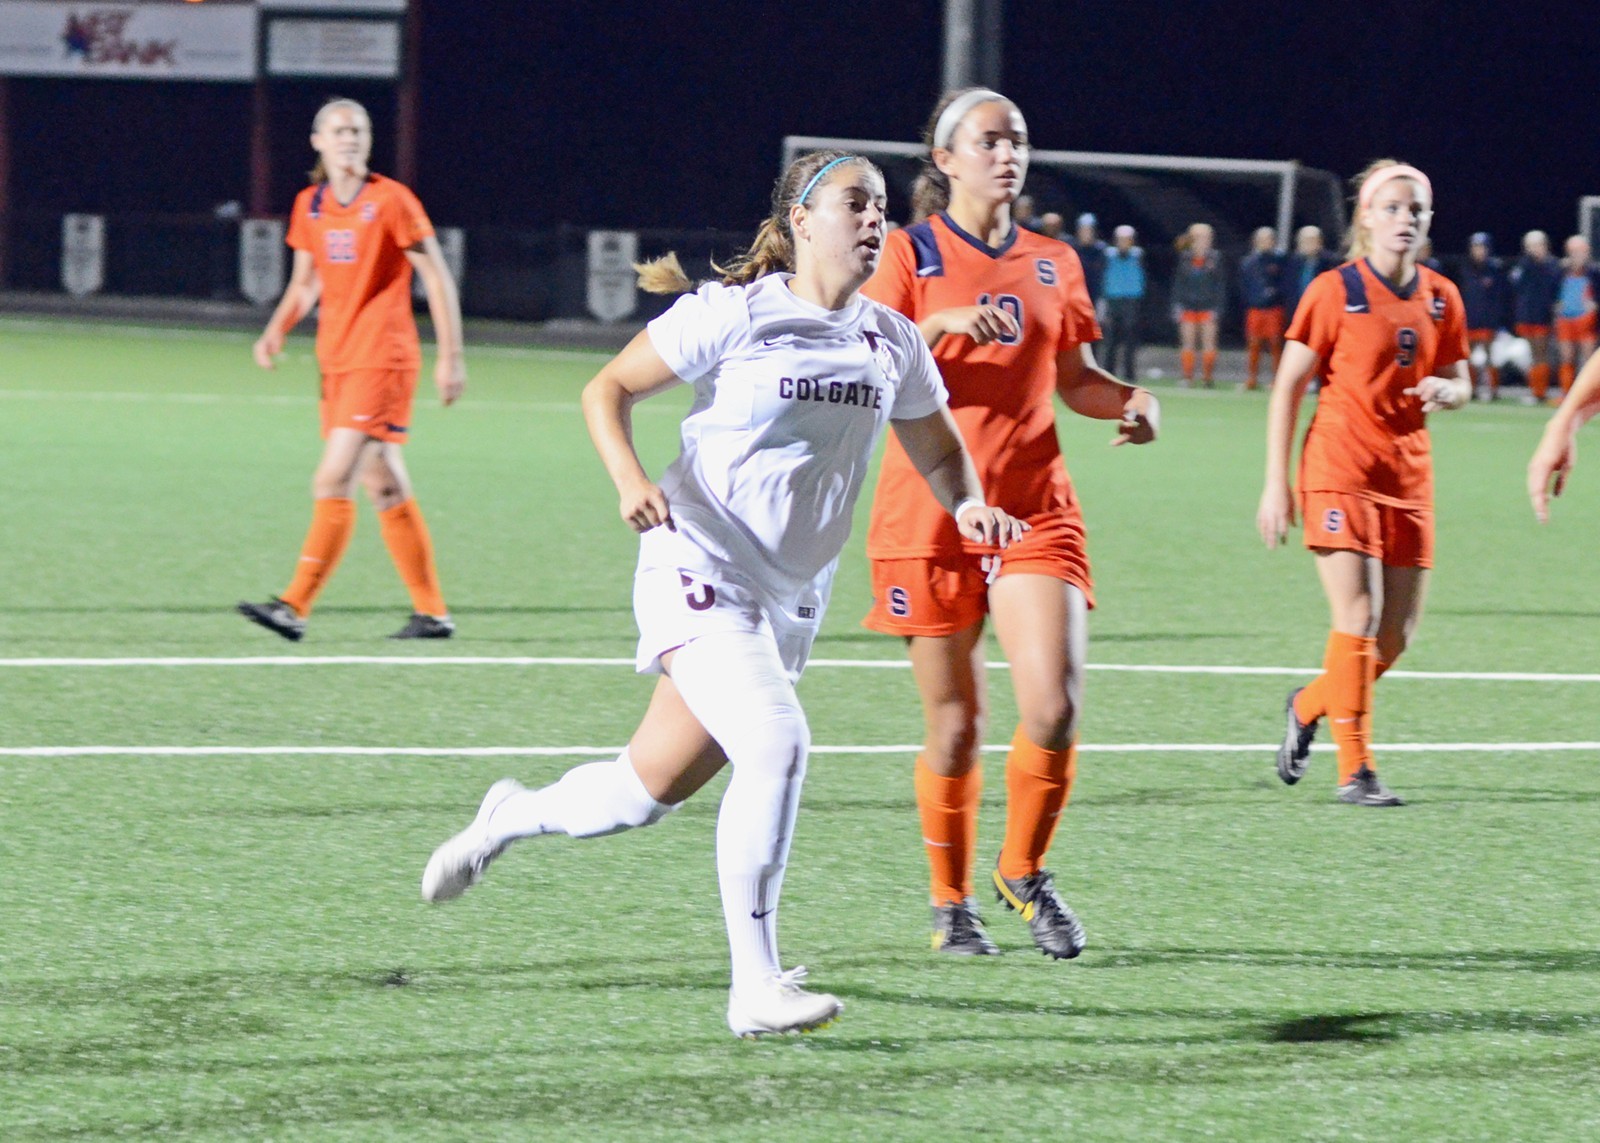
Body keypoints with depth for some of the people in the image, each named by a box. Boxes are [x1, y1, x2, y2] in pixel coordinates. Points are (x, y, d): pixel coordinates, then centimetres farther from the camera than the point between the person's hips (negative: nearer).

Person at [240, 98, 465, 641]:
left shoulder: (390, 201, -8)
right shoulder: (310, 206, 10)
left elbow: (437, 276, -5)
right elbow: (305, 283, 20)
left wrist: (451, 355, -9)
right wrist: (277, 329, 1)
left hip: (382, 360, -7)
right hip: (336, 361, 7)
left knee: (332, 483, -14)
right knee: (385, 488, 9)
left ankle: (295, 606, -17)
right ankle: (431, 612, 16)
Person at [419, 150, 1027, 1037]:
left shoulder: (892, 343, 7)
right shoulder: (735, 313, -9)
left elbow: (936, 450, 21)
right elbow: (608, 389, -2)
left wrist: (968, 505, -1)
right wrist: (630, 479, -20)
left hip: (791, 597, 6)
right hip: (701, 568, -6)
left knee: (650, 791, 8)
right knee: (776, 741, -26)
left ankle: (512, 817, 40)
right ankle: (755, 987, -21)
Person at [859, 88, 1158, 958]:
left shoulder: (1052, 264, 13)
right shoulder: (910, 253, 1)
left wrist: (1131, 400, 2)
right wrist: (944, 323, -25)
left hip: (1034, 505, 3)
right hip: (930, 513, -3)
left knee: (1054, 707, -13)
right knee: (955, 725, 1)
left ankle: (1023, 873, 9)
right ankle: (950, 902, 19)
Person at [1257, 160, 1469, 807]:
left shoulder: (1441, 298, 8)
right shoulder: (1335, 292, -6)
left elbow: (1458, 383, 19)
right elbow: (1287, 388, -4)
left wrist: (1448, 391, -7)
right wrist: (1276, 485, -8)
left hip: (1408, 477, 5)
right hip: (1340, 471, -5)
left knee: (1397, 634, 4)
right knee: (1358, 619, -14)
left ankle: (1310, 706, 31)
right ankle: (1355, 769, -9)